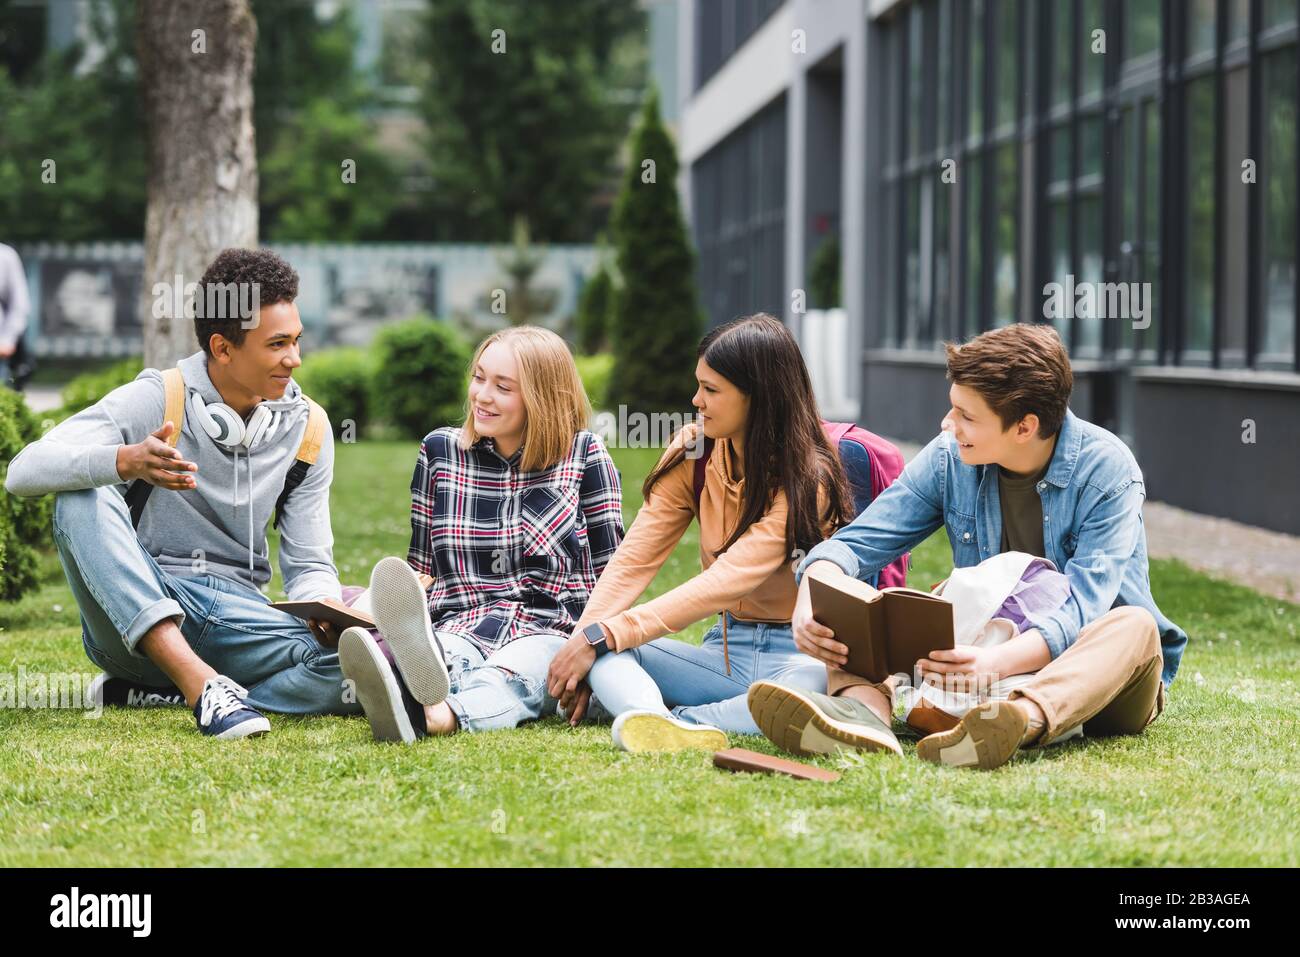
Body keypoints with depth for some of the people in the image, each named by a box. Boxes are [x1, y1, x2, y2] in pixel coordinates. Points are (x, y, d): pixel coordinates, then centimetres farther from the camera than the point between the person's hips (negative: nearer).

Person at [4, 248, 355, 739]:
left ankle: (150, 694, -17)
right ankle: (199, 682, -38)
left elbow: (309, 564, 8)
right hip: (132, 615, -2)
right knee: (82, 495, -30)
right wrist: (125, 461, -39)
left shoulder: (307, 427, 4)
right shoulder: (155, 399, -8)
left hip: (232, 614, 2)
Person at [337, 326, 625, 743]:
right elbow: (420, 570, 18)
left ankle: (440, 716, -72)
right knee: (449, 660, -37)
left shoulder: (584, 454, 7)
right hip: (458, 630, 2)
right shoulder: (440, 451, 14)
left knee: (506, 679, -39)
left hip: (549, 634, -2)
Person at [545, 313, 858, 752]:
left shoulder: (807, 478, -15)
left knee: (813, 681, -40)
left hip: (798, 654, -5)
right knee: (605, 653, -21)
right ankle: (648, 721, -53)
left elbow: (725, 583, -25)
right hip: (725, 653, 5)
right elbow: (634, 561, -4)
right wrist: (583, 639, -21)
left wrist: (602, 637, -29)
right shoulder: (694, 453, 3)